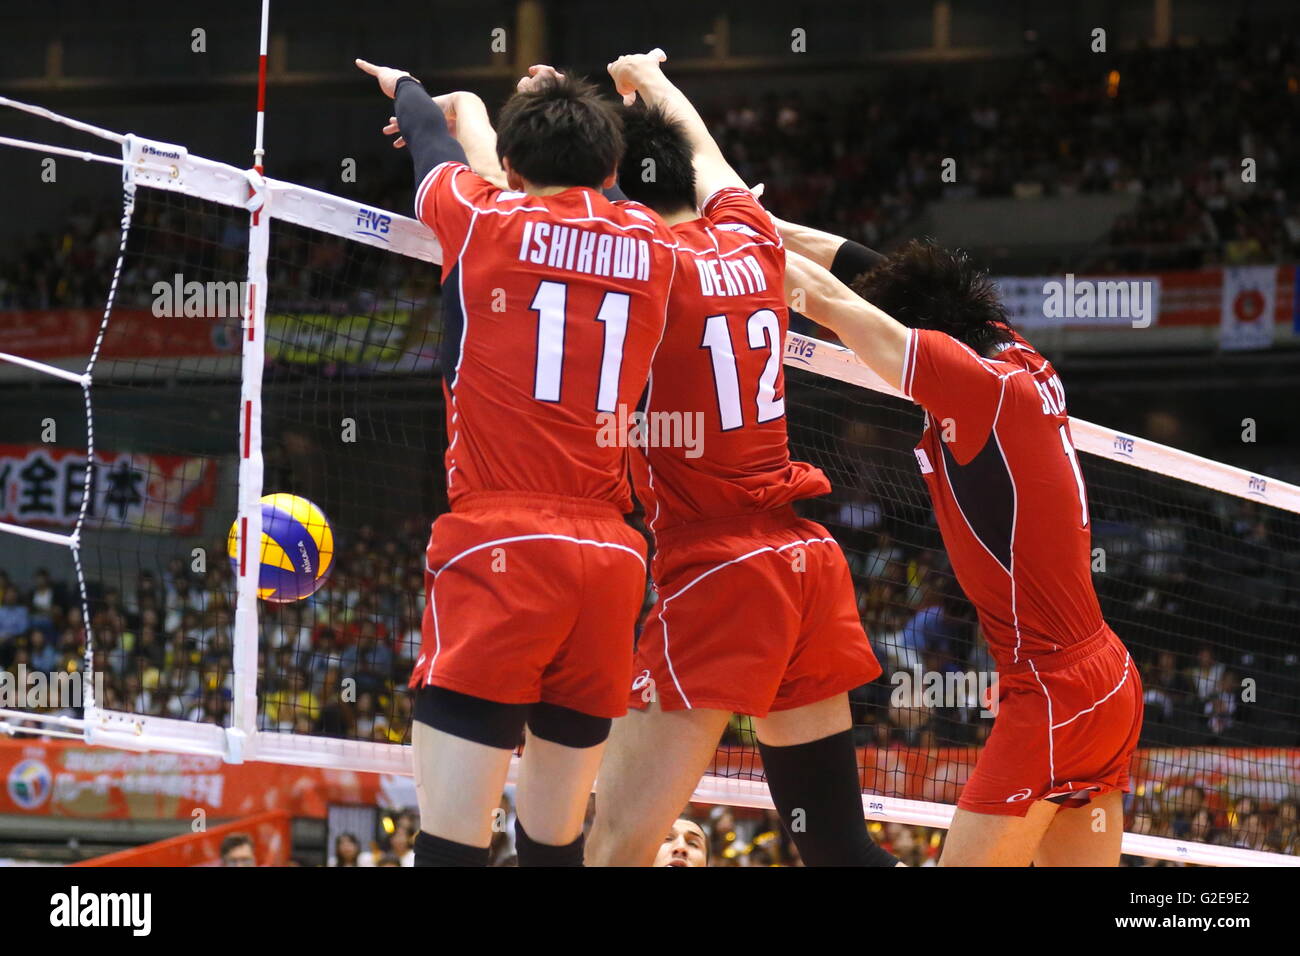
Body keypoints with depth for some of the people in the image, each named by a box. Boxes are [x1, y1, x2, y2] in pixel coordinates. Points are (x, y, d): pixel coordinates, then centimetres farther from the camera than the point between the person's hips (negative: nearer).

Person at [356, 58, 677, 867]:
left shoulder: (485, 222, 4)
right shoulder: (651, 247, 13)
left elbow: (430, 138, 27)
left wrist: (405, 86, 51)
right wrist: (466, 107, 54)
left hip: (498, 556, -4)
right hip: (610, 564, 4)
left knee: (452, 839, -12)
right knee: (556, 838, 13)